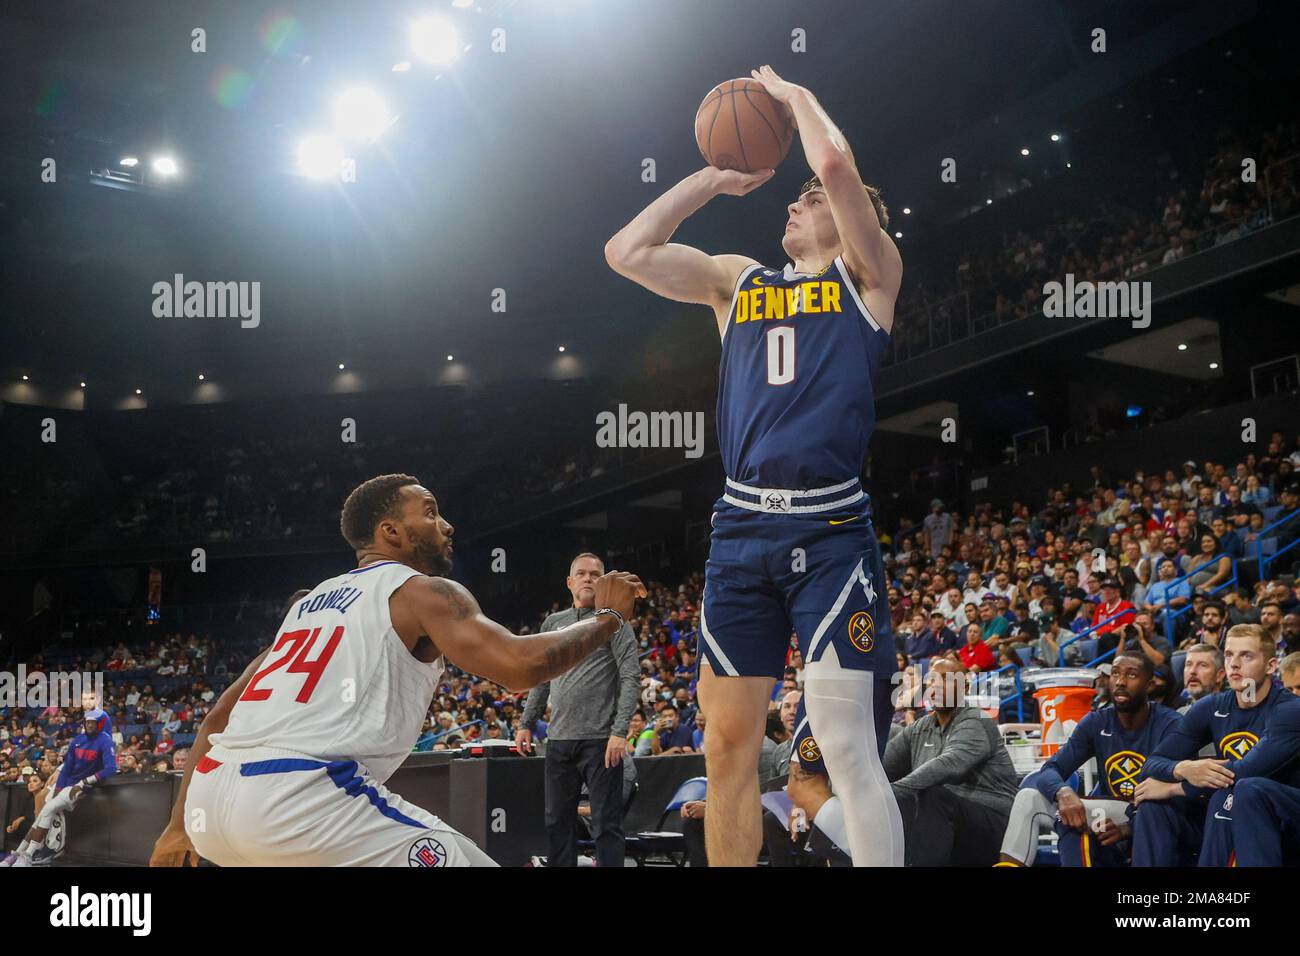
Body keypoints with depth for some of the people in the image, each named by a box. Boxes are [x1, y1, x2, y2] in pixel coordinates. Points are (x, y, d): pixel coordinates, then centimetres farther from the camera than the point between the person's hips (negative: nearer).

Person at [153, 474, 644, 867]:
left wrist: (180, 827, 34)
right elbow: (519, 665, -9)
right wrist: (607, 617, 7)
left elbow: (219, 717, 29)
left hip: (209, 799, 8)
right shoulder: (426, 592, 6)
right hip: (303, 797, -8)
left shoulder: (310, 601, 28)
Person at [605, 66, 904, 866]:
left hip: (832, 531, -4)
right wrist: (715, 178, 18)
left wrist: (796, 97, 10)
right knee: (729, 745, 5)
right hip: (740, 530, 5)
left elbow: (835, 164, -8)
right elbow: (626, 252, 12)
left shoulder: (868, 274, 7)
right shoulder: (736, 280, 20)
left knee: (848, 746, -10)